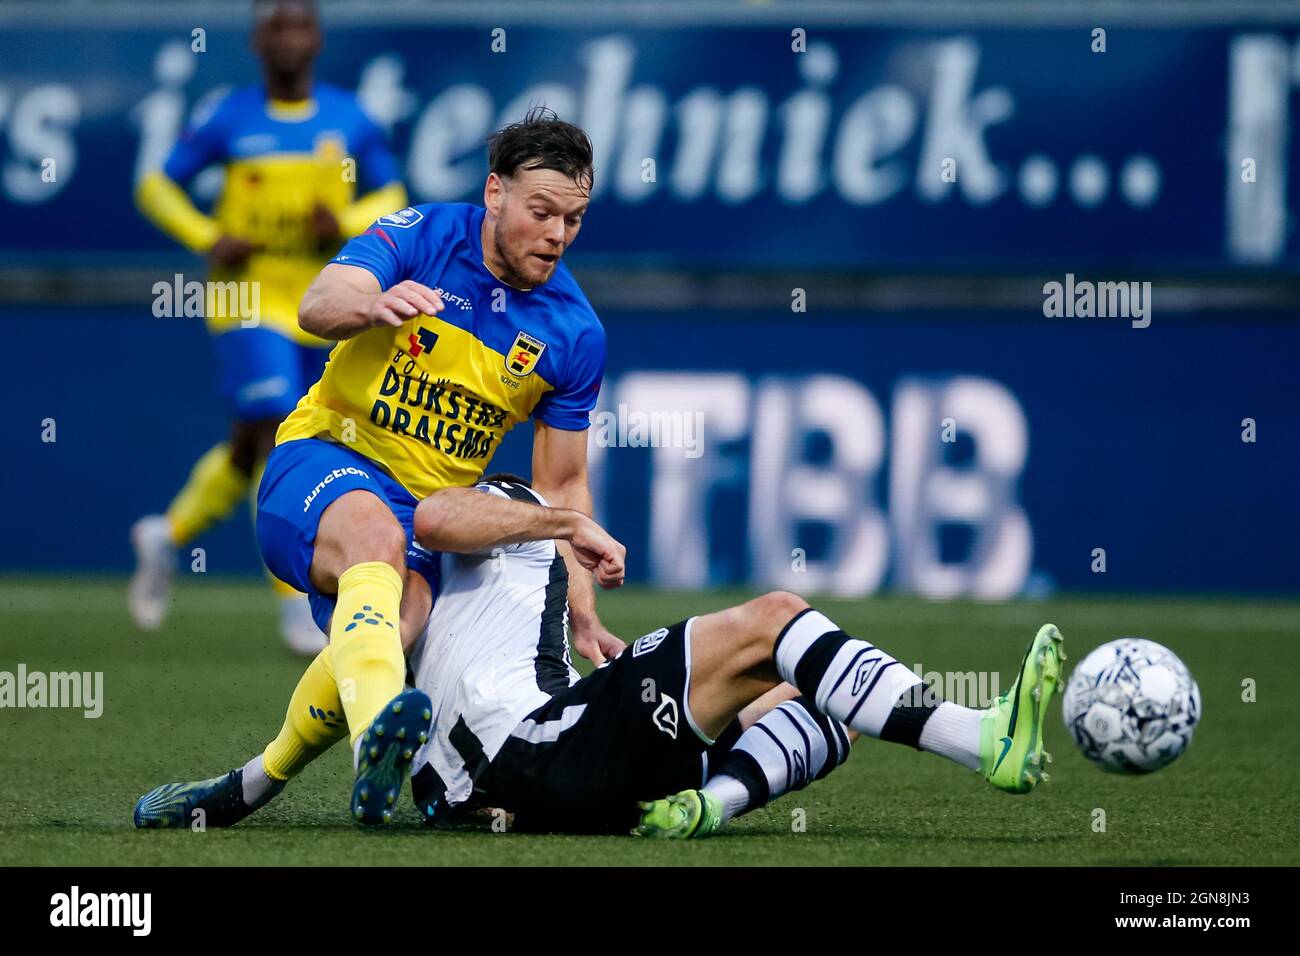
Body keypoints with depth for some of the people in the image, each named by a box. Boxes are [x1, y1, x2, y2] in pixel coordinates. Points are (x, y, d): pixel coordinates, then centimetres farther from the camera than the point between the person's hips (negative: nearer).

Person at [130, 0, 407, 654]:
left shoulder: (349, 119, 3)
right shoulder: (228, 121, -5)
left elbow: (391, 198, 10)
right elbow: (156, 186, 4)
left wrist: (346, 223, -12)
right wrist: (207, 239, -13)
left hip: (320, 310, 4)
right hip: (247, 300, -4)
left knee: (248, 452, 14)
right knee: (277, 440, -18)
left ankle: (167, 536, 39)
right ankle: (295, 603, -15)